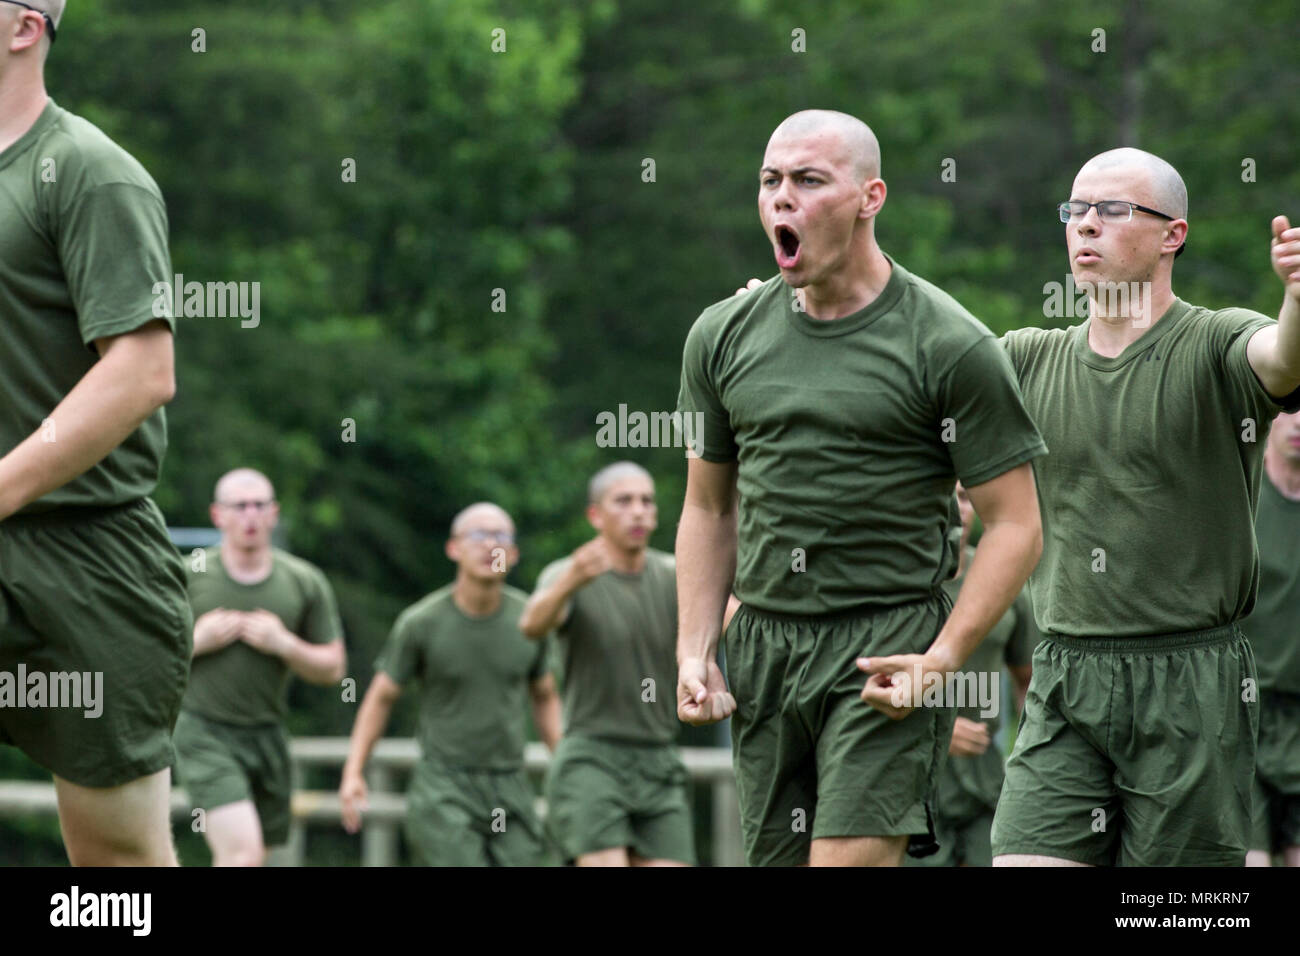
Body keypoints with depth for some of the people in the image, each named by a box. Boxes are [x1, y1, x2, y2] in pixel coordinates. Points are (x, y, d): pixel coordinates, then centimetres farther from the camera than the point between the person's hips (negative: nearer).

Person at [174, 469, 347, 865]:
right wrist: (196, 641, -15)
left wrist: (285, 644, -12)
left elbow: (332, 669, 7)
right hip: (204, 733, -4)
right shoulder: (187, 577, -4)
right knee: (244, 853, -20)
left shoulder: (306, 583, 3)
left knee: (247, 860, 10)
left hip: (266, 738, 4)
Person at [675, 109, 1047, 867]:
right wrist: (695, 650, 7)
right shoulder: (724, 336, 9)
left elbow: (1015, 527, -4)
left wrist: (943, 659, -15)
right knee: (775, 855, 7)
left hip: (889, 643, -5)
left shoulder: (951, 346, -5)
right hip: (763, 640, 5)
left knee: (850, 858, -17)